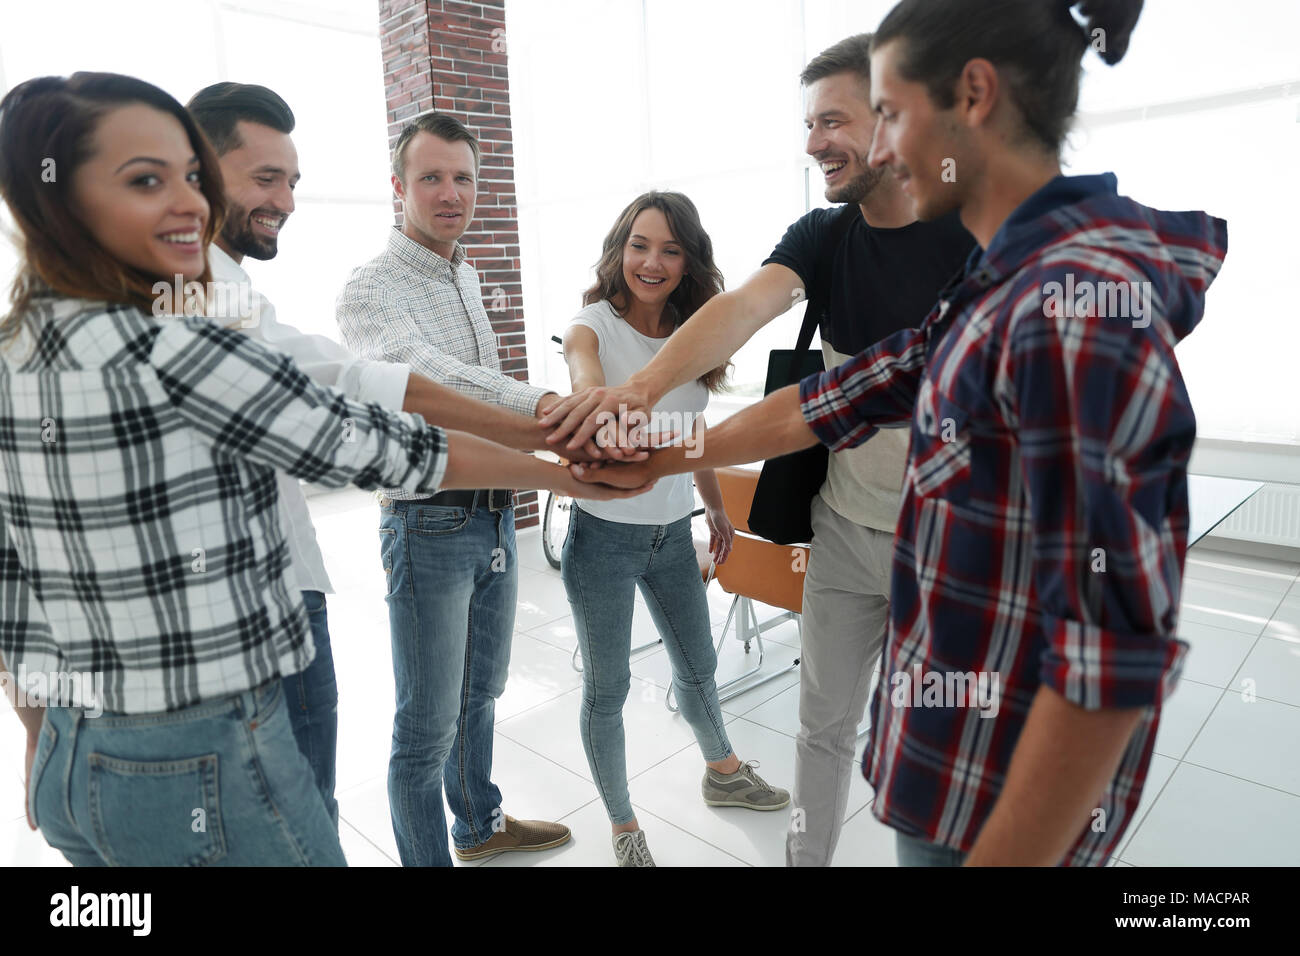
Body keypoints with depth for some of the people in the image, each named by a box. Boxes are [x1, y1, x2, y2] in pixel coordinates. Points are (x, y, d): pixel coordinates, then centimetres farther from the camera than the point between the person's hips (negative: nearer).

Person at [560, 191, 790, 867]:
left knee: (697, 666, 22)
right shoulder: (591, 327, -13)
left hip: (673, 531, 5)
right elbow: (589, 394, -37)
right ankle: (623, 825, 30)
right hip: (604, 532, -5)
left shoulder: (690, 332, 3)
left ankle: (723, 773, 49)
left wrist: (715, 505, 19)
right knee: (607, 688, 8)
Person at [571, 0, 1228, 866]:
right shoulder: (1007, 285, 5)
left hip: (1005, 786, -8)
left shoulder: (1079, 306, -24)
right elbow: (826, 402, 9)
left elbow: (1115, 652, -26)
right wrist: (657, 462, 14)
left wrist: (997, 853, -21)